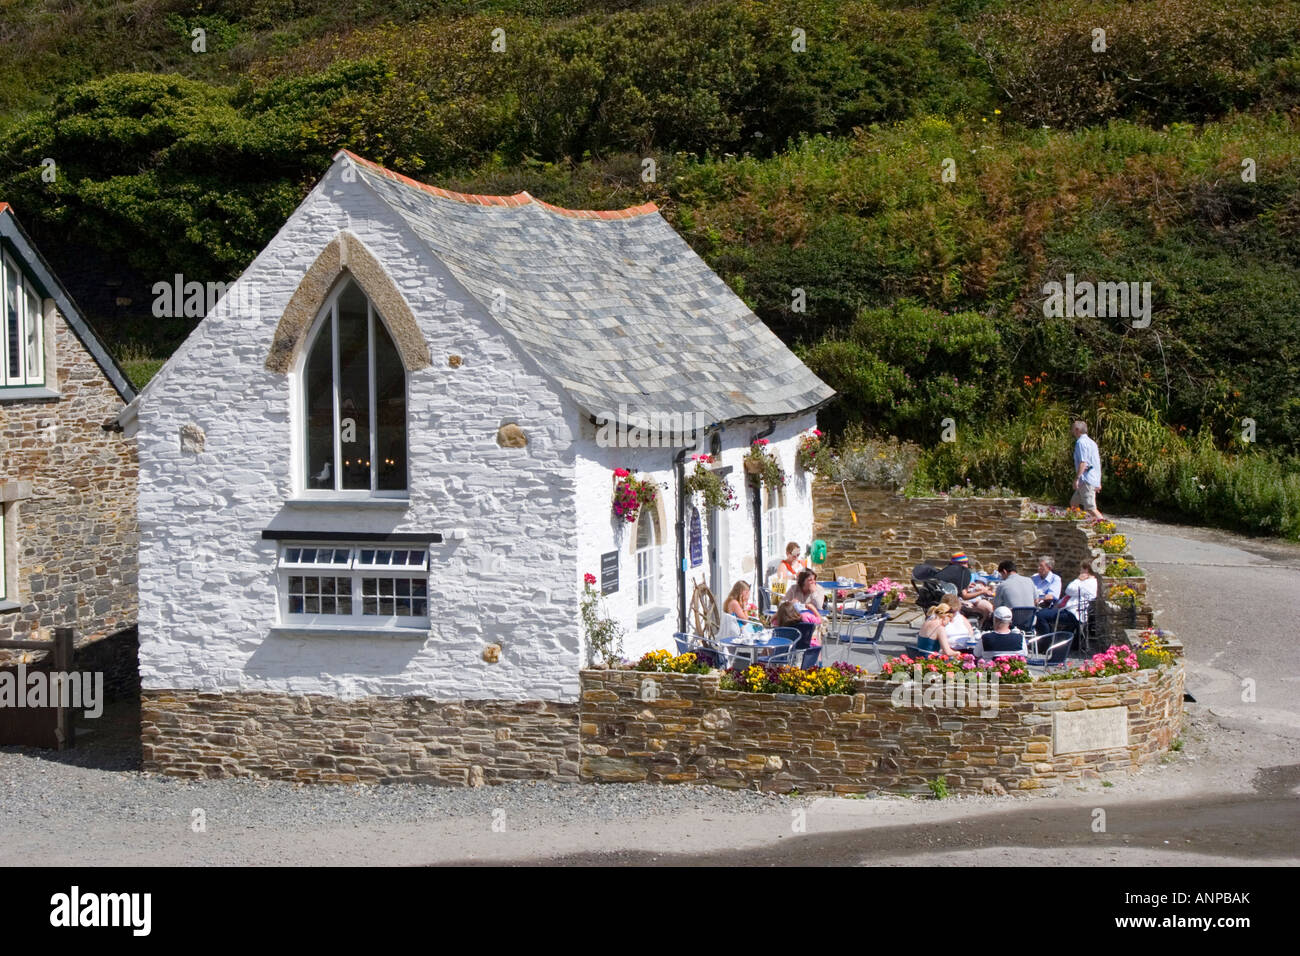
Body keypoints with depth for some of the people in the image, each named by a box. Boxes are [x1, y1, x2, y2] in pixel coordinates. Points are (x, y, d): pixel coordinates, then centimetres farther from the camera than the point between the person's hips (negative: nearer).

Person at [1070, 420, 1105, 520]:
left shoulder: (1081, 442, -11)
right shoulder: (1091, 442, 19)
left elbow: (1083, 462, -20)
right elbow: (1098, 463, 21)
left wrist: (1077, 478, -21)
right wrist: (1098, 482, 23)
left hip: (1086, 480, -10)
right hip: (1095, 480, 10)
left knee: (1090, 507, -12)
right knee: (1073, 503, 17)